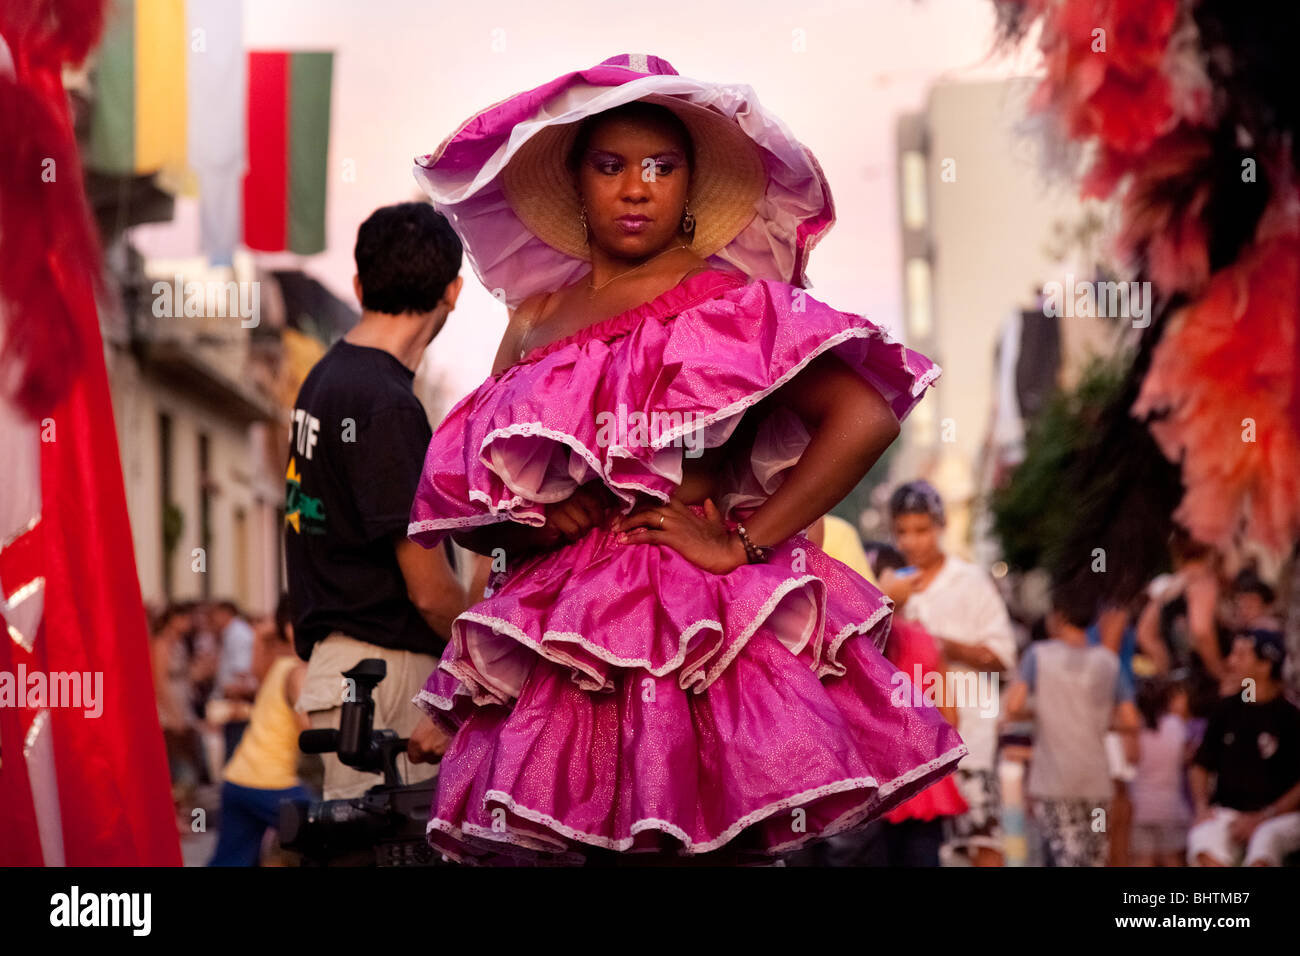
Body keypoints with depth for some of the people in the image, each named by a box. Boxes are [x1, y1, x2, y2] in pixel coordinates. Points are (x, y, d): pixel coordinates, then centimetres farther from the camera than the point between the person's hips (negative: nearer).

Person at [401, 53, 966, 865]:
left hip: (701, 626, -4)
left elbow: (866, 414, -14)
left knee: (703, 846, -8)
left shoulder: (726, 301, -1)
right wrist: (530, 517, -5)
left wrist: (742, 545, -14)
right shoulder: (536, 318, 14)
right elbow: (462, 496, 17)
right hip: (565, 637, 4)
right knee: (598, 847, 3)